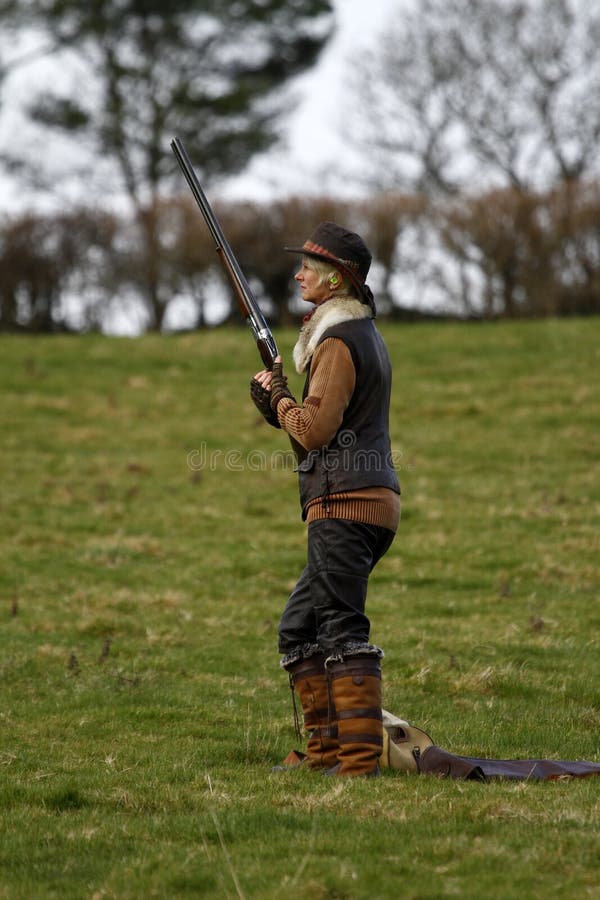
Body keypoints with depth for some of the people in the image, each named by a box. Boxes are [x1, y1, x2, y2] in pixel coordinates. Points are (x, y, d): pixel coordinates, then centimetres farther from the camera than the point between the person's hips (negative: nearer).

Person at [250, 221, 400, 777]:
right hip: (367, 502, 11)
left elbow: (314, 430, -18)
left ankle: (359, 758, -16)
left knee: (343, 632, -12)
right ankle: (325, 751, 16)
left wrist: (279, 400, -1)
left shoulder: (338, 343, -12)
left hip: (344, 505, -11)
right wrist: (280, 405, 11)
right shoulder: (365, 334, 20)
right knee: (298, 629, 15)